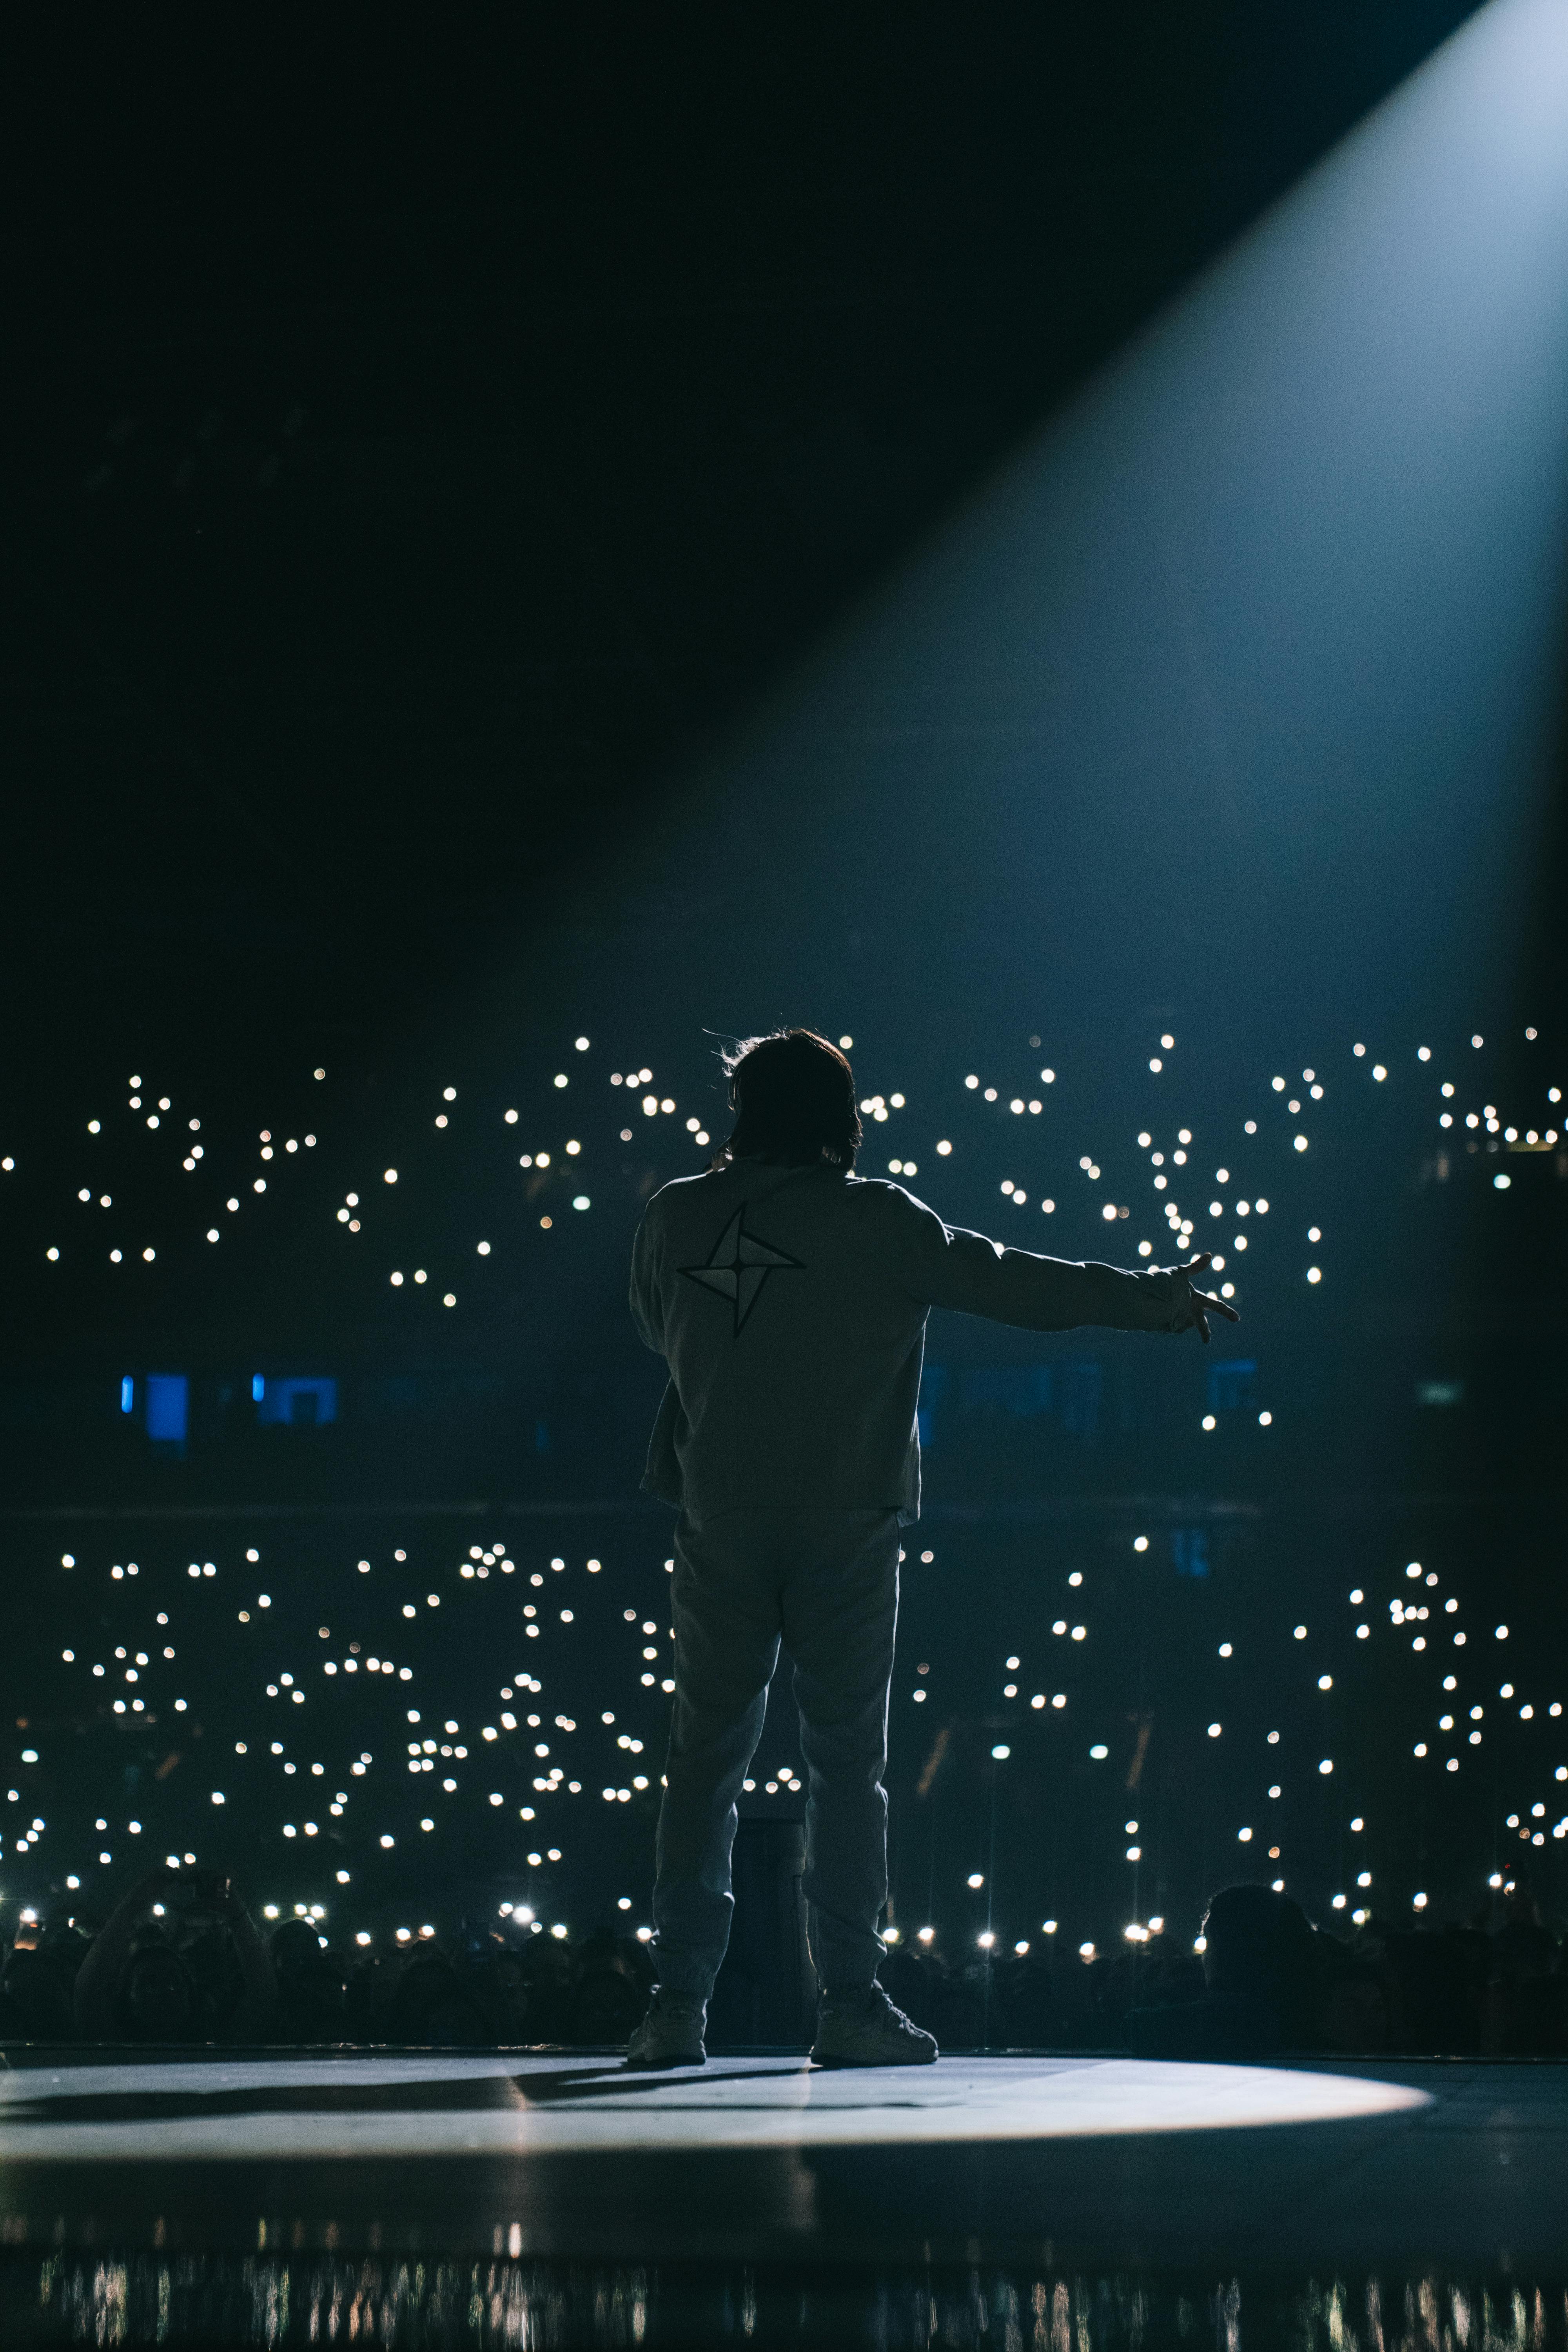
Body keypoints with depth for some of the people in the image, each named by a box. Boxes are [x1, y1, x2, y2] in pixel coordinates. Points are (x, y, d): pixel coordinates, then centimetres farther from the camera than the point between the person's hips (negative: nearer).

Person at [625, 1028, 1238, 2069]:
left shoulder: (677, 1217, 4)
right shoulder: (875, 1222, -6)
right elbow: (1015, 1279, 0)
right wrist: (1152, 1297, 10)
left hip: (721, 1525, 3)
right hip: (845, 1526, -3)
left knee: (707, 1760, 7)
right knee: (848, 1761, 4)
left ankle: (680, 2004, 5)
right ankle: (851, 2003, 2)